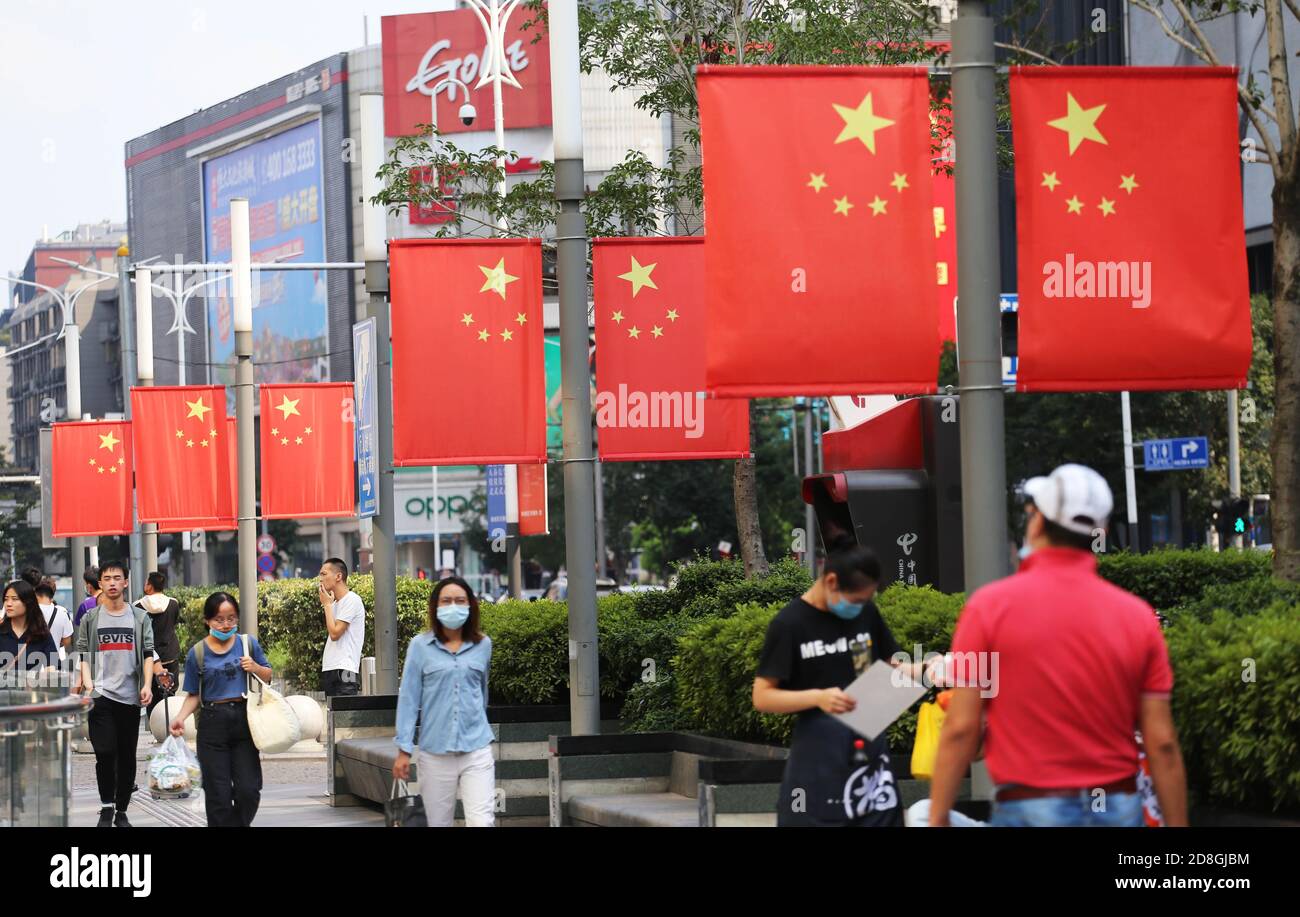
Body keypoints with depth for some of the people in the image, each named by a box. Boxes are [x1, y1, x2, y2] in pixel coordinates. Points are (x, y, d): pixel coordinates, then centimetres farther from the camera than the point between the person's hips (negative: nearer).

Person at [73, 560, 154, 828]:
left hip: (130, 696, 1)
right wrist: (88, 683, -11)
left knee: (127, 756, 6)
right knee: (105, 752, -13)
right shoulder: (90, 618, 8)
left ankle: (122, 811, 15)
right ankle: (106, 806, 0)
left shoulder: (140, 618, 8)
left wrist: (147, 685, -9)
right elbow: (83, 655, 6)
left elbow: (148, 654, 5)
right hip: (100, 695, -1)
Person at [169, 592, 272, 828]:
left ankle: (239, 824, 20)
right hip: (213, 723, -1)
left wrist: (255, 667, -7)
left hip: (244, 720, 1)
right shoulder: (197, 653, 0)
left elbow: (268, 675, 15)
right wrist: (181, 717, -12)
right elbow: (194, 695, 5)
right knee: (218, 793, 1)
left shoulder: (248, 643, 4)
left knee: (249, 789, -3)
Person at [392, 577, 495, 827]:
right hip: (435, 752, 0)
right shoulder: (421, 645, 0)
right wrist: (404, 749, -2)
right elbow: (408, 699, 1)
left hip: (477, 750, 0)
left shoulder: (483, 645, 6)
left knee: (481, 822, -11)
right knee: (439, 823, 8)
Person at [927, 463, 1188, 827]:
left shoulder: (990, 606, -5)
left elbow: (960, 729, -6)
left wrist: (937, 820, 1)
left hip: (1029, 811, -3)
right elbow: (1163, 744, 1)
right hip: (1118, 811, 3)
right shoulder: (1138, 616, 2)